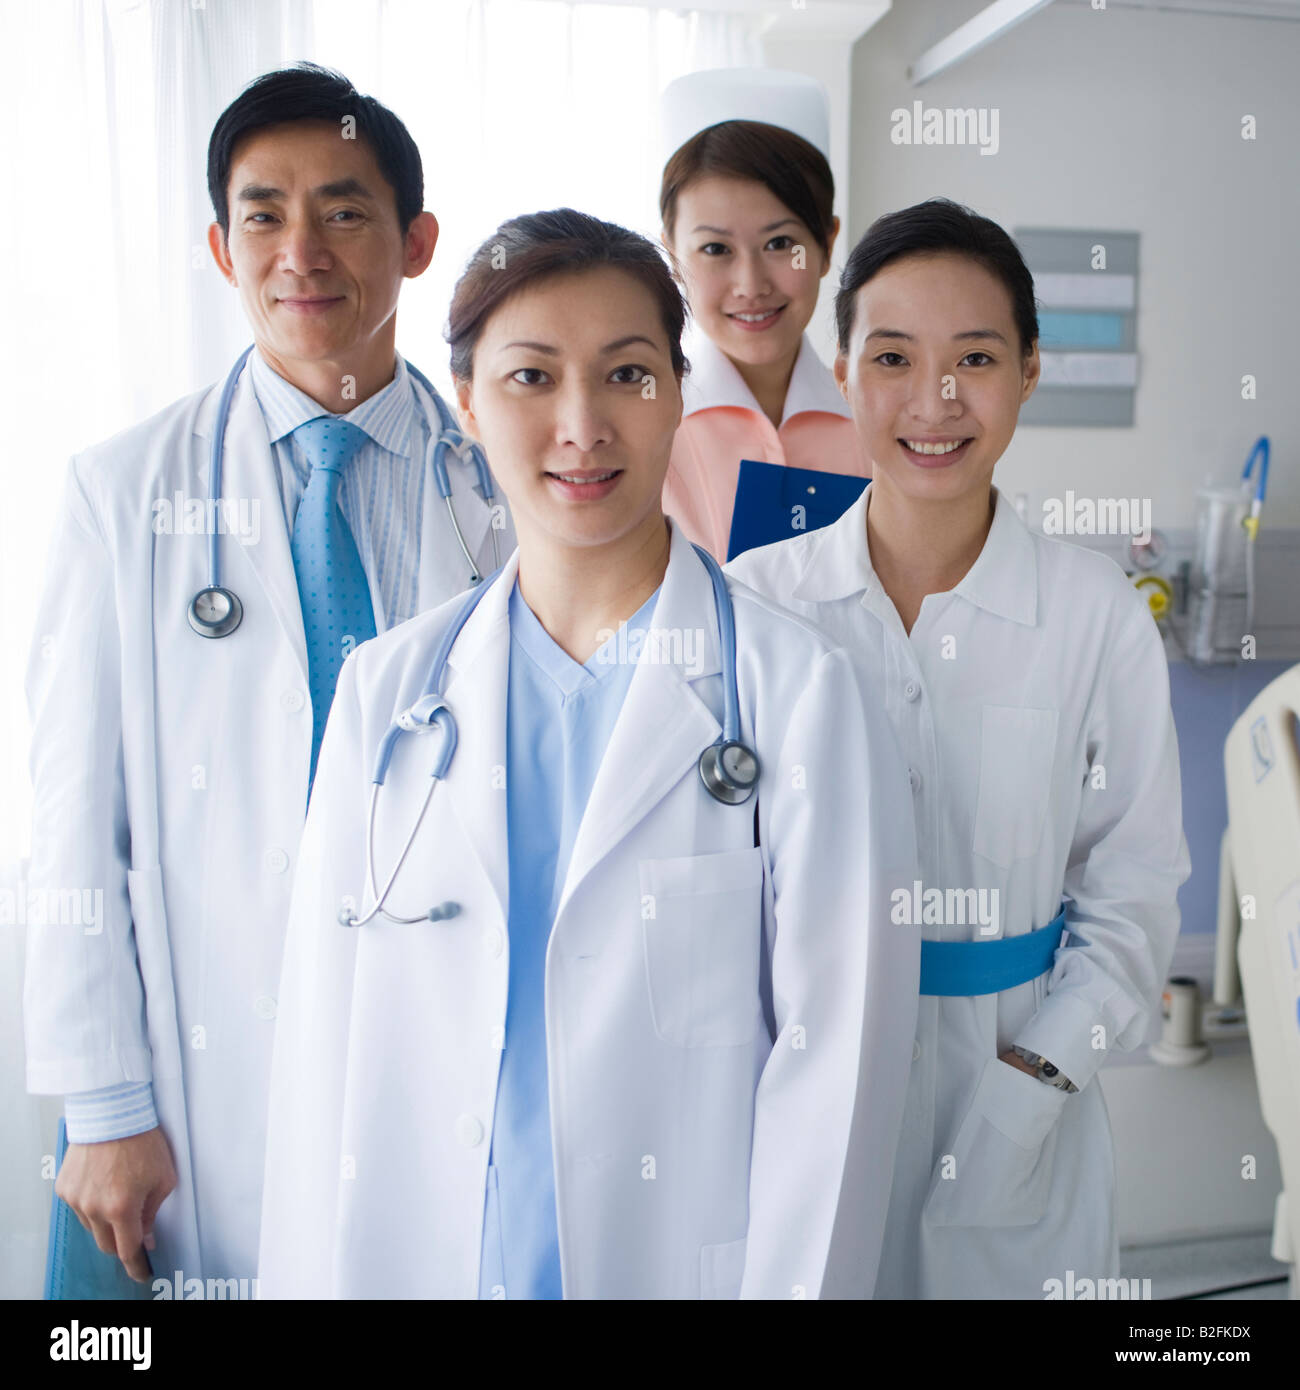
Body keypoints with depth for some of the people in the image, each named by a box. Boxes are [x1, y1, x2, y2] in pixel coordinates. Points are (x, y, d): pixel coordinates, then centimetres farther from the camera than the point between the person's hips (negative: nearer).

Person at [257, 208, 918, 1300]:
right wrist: (314, 1275, -3)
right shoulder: (386, 689, -2)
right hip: (416, 1253, 3)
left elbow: (834, 1055, -12)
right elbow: (328, 1033, -1)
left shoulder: (800, 688, -12)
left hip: (682, 1255, -2)